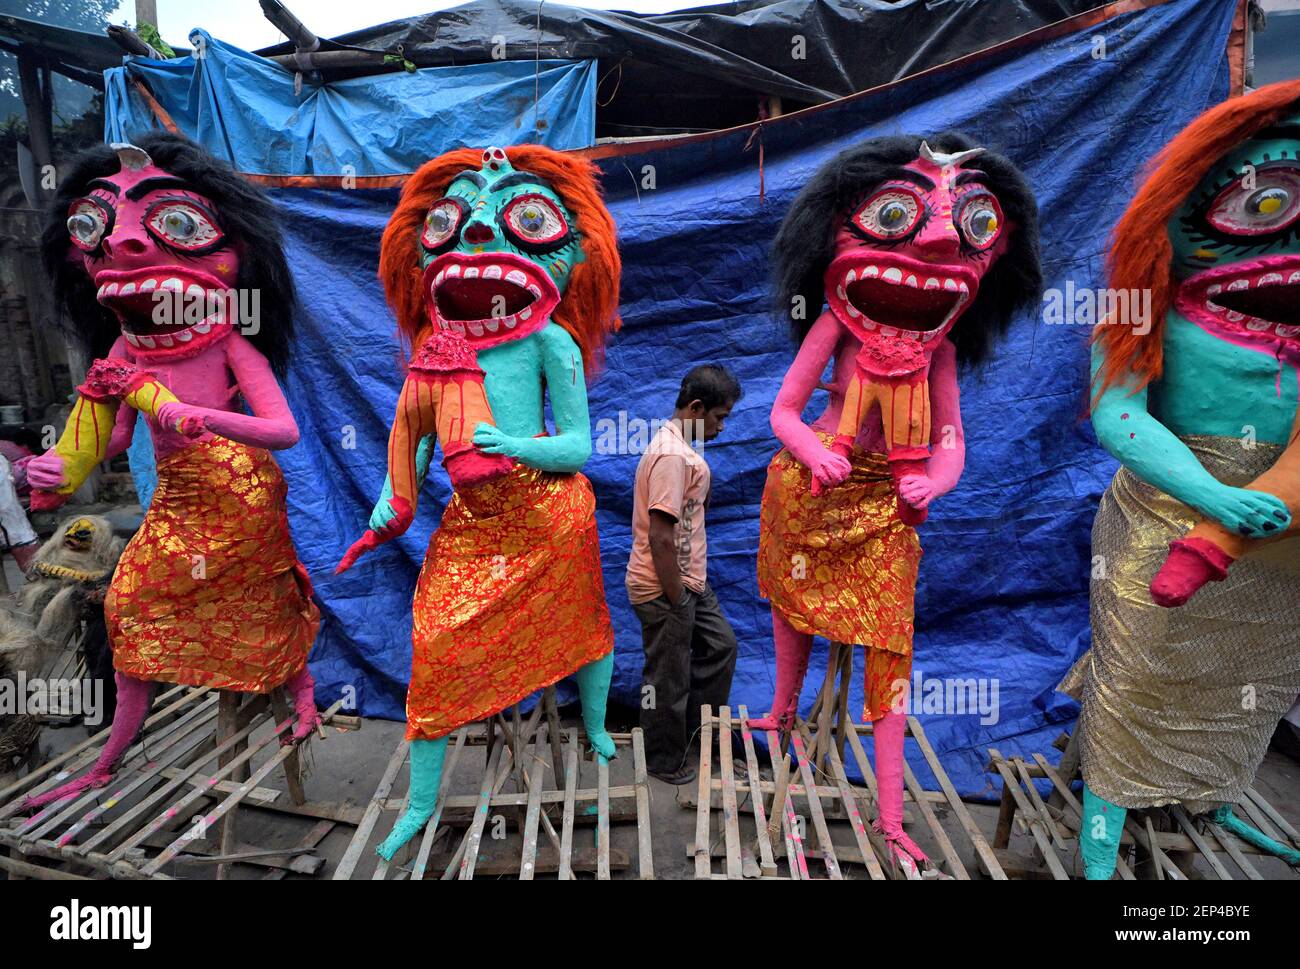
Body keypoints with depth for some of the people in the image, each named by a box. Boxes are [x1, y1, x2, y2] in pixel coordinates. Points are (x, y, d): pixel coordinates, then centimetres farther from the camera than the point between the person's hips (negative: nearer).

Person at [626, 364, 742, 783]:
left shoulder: (681, 447, 9)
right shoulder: (672, 456, -24)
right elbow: (660, 537, -27)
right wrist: (676, 602, -19)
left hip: (689, 581, 10)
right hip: (665, 590, -10)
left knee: (721, 646, 21)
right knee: (669, 679, 7)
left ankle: (694, 729, 35)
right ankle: (665, 763, 27)